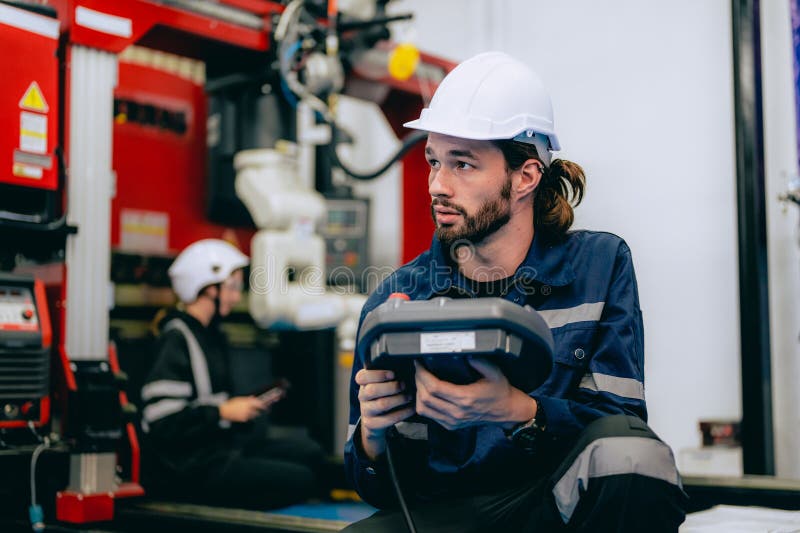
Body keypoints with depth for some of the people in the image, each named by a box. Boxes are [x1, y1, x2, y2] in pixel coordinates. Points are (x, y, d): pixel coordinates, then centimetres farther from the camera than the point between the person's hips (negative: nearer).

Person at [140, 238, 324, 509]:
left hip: (219, 445, 10)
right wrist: (224, 411, -16)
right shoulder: (177, 340, -14)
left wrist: (247, 405, 6)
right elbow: (163, 423, -21)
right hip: (188, 466, -10)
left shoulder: (212, 335, 16)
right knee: (301, 481, -14)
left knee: (309, 453, 1)